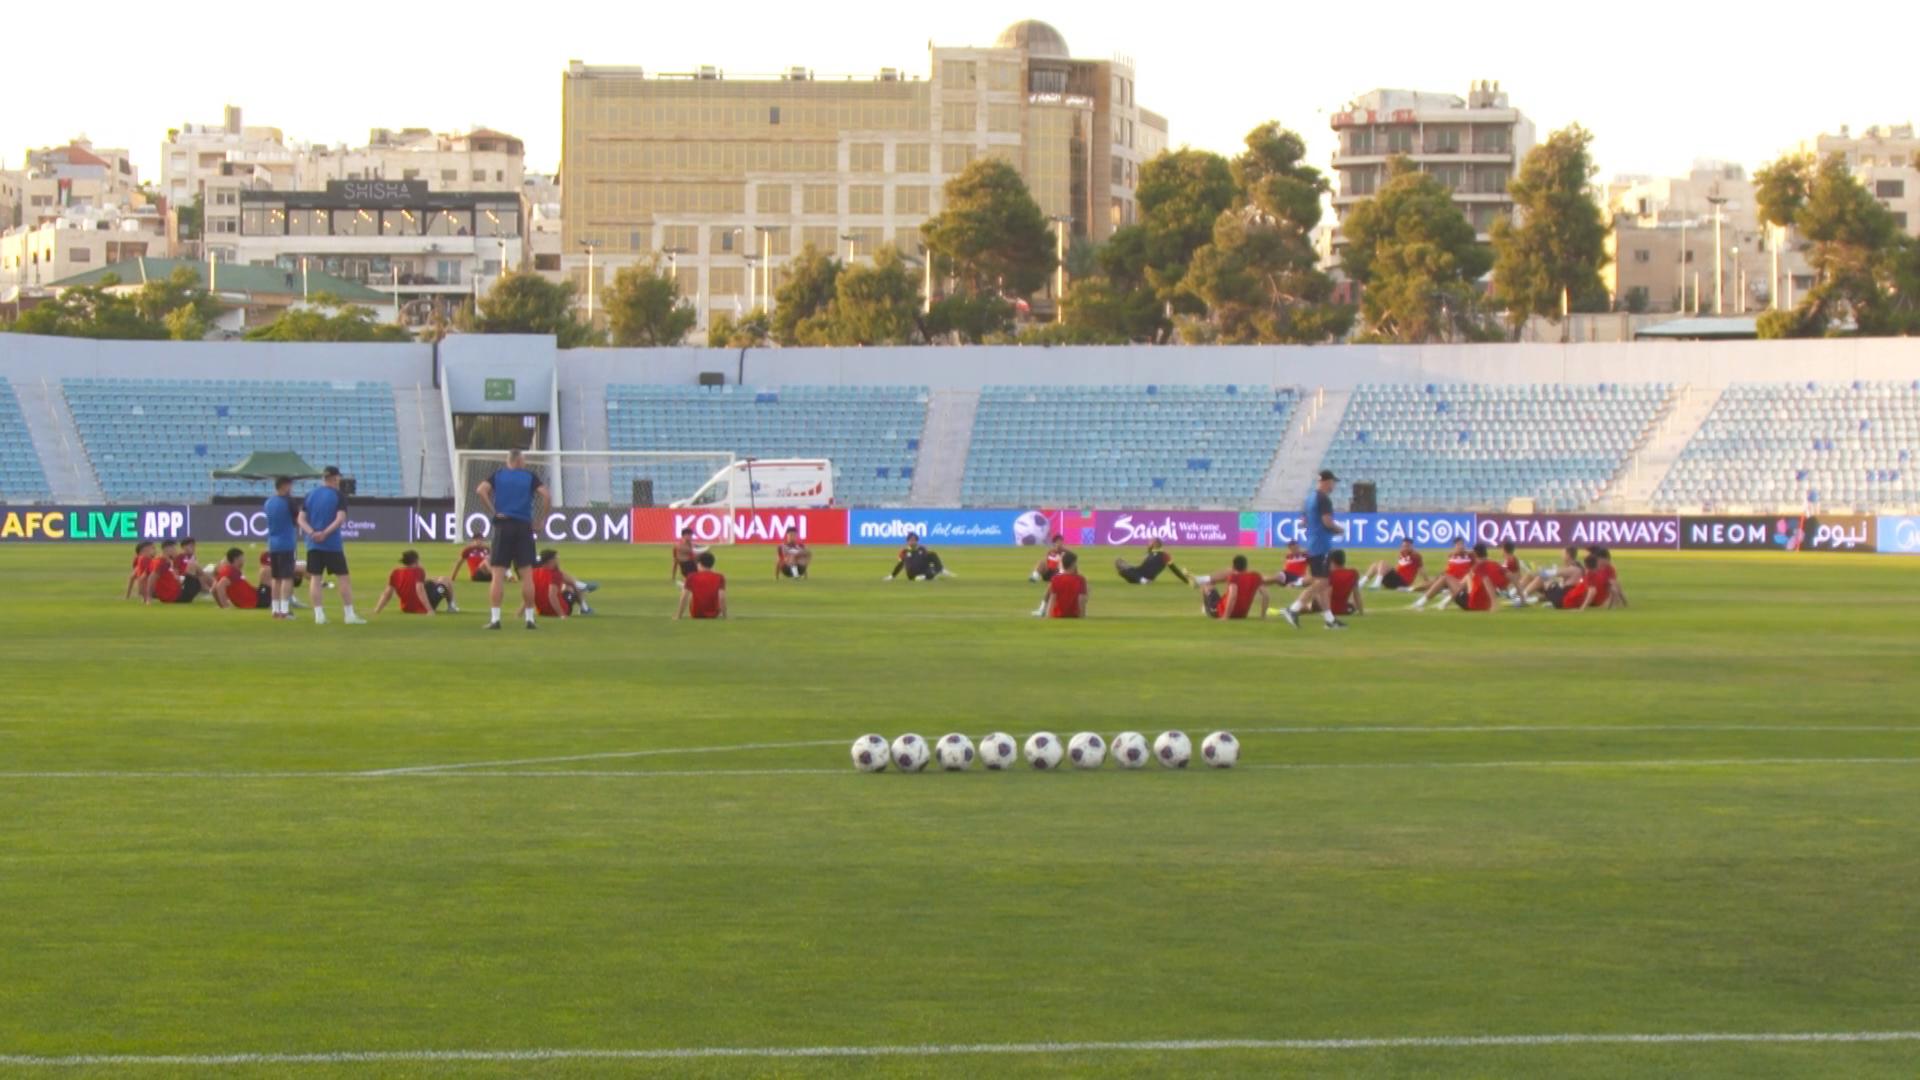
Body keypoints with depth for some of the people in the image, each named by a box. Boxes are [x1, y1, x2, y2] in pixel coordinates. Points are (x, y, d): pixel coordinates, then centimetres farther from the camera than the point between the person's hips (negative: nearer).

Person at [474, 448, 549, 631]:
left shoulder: (497, 475, 7)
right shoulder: (530, 477, 5)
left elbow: (481, 491, -9)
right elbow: (545, 495, -7)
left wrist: (493, 511, -6)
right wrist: (541, 519, 0)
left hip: (502, 526, 0)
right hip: (524, 526, 0)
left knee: (497, 573, 0)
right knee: (527, 573, 4)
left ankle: (495, 618, -6)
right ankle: (529, 617, 4)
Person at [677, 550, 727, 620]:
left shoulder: (691, 577, -4)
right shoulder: (719, 577, -6)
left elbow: (684, 597, -6)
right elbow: (722, 598, -13)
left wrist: (678, 616, 0)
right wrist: (724, 616, -6)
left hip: (696, 614, 0)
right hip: (713, 614, 0)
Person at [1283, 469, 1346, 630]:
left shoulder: (1310, 497, 15)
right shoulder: (1324, 498, -13)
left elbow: (1304, 521, 20)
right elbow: (1327, 521, -22)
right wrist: (1339, 529, -3)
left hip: (1312, 544, 10)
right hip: (1322, 545, -10)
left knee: (1321, 582, 9)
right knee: (1321, 582, -9)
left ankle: (1329, 618, 11)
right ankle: (1294, 609, -16)